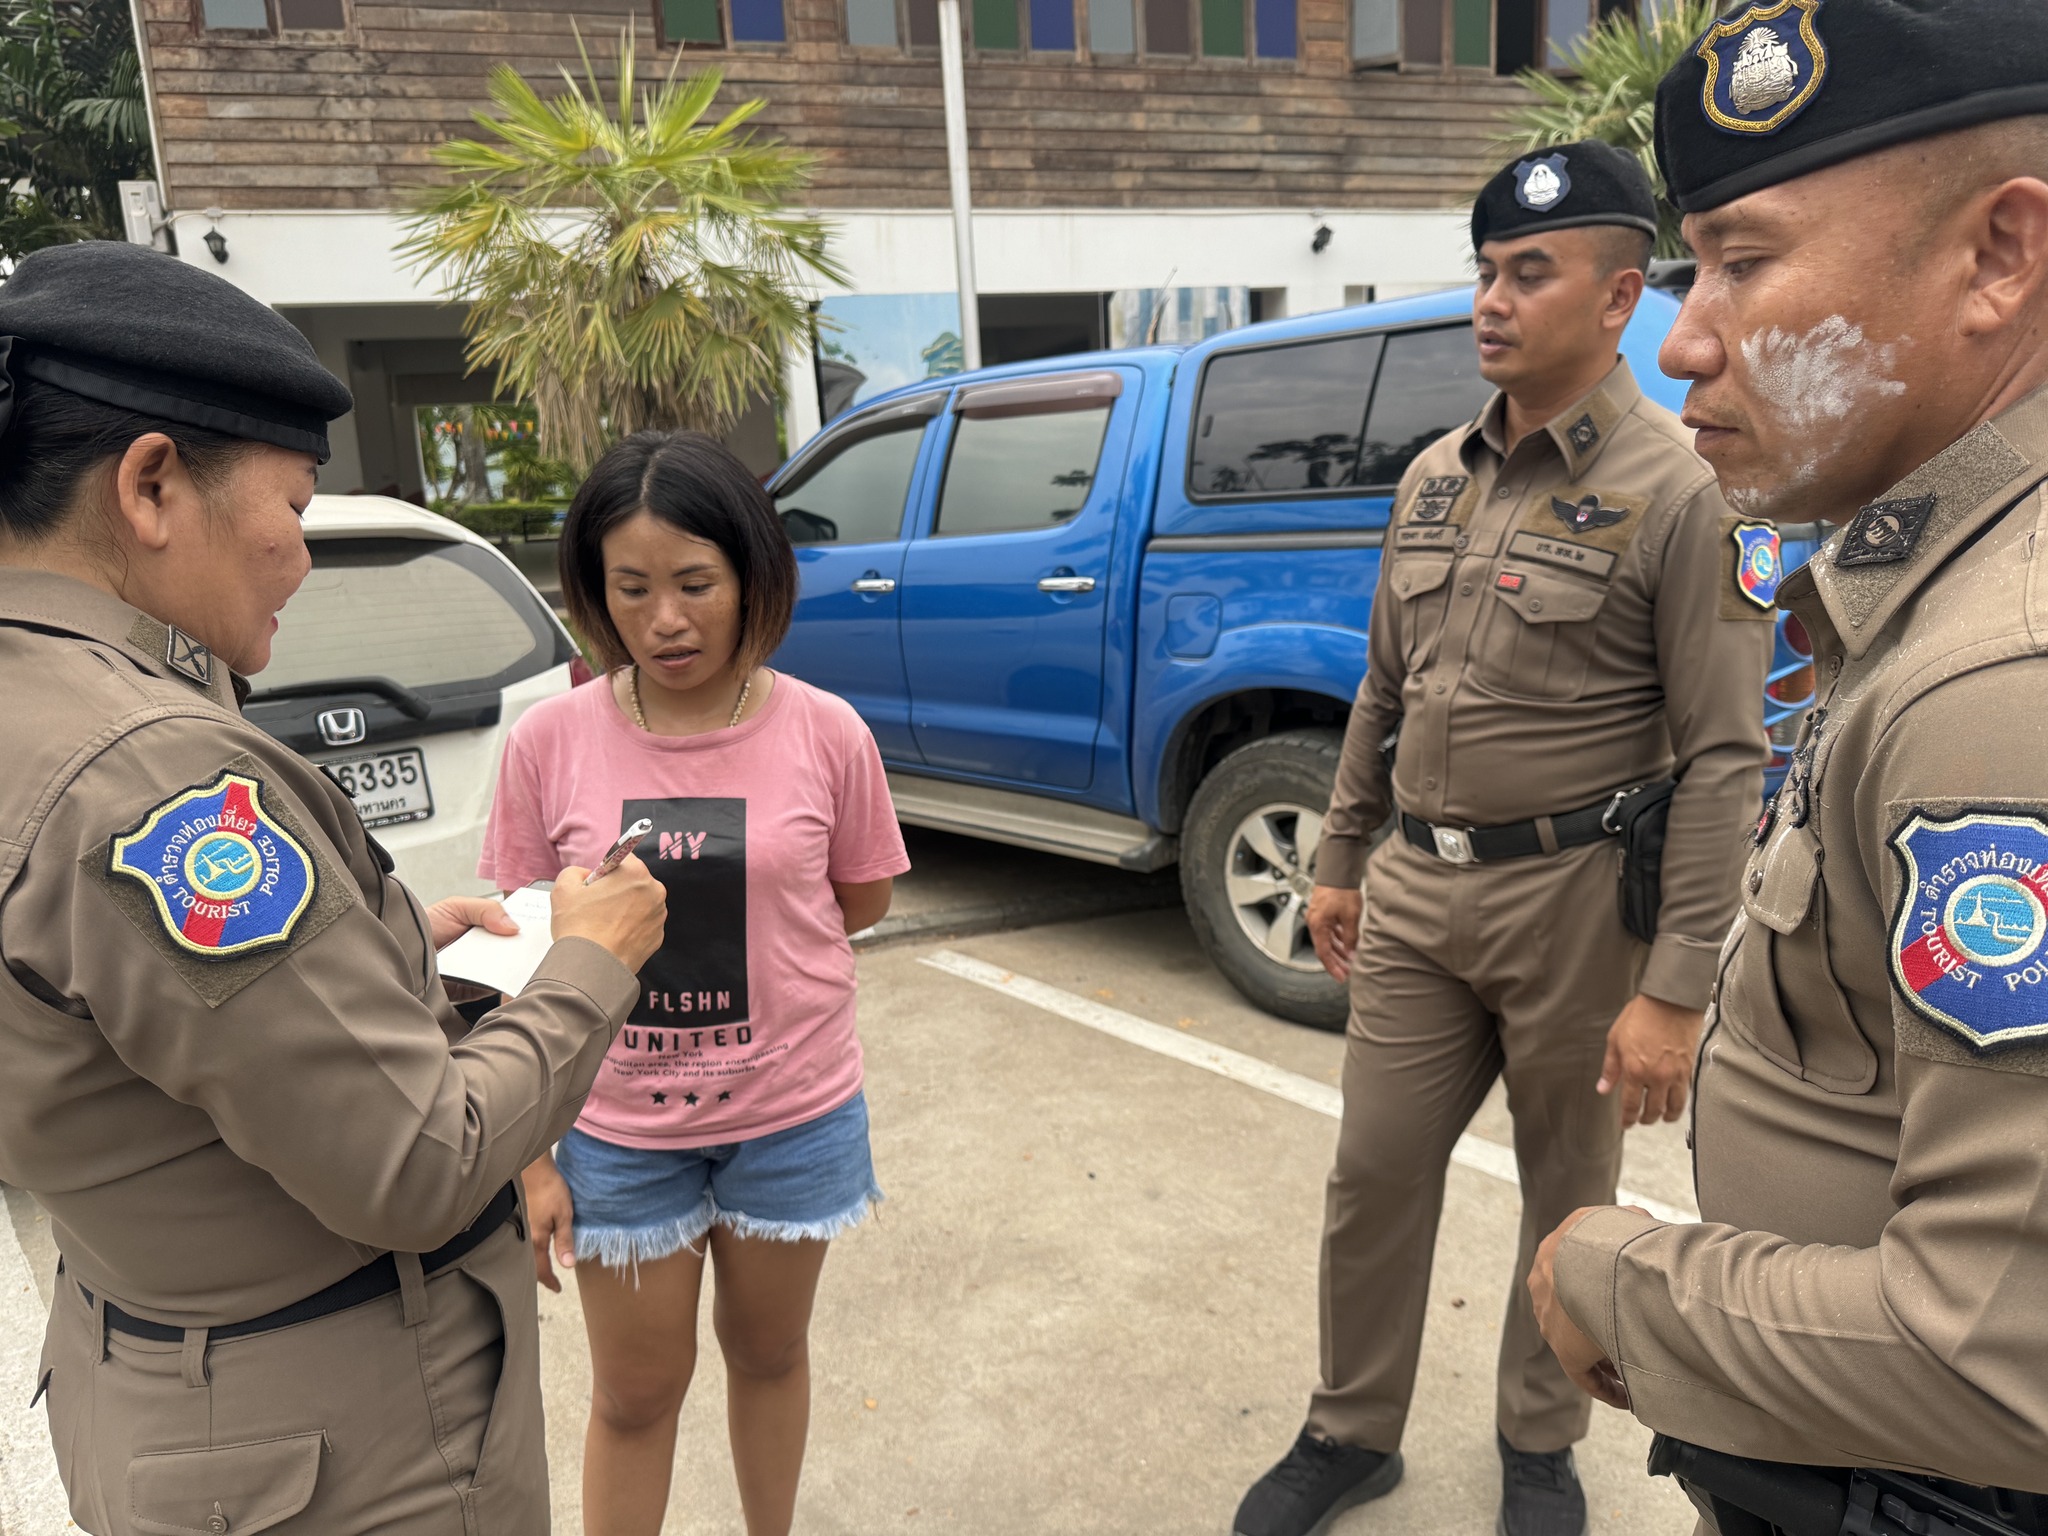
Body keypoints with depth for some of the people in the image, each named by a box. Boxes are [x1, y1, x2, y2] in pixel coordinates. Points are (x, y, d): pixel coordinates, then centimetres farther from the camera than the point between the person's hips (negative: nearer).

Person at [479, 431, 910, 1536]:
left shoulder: (824, 733, -13)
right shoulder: (550, 740, -12)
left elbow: (863, 901, 3)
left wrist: (747, 924, -8)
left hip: (793, 1115, 1)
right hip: (619, 1131, 0)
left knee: (767, 1352, 23)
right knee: (634, 1397, 16)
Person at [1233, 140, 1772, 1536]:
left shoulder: (1681, 492, -11)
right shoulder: (1434, 477, 8)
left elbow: (1723, 760, -14)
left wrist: (1675, 992, -18)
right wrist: (1340, 862, 15)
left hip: (1576, 896, -5)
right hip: (1417, 886, 5)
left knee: (1570, 1194, 14)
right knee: (1375, 1175, 11)